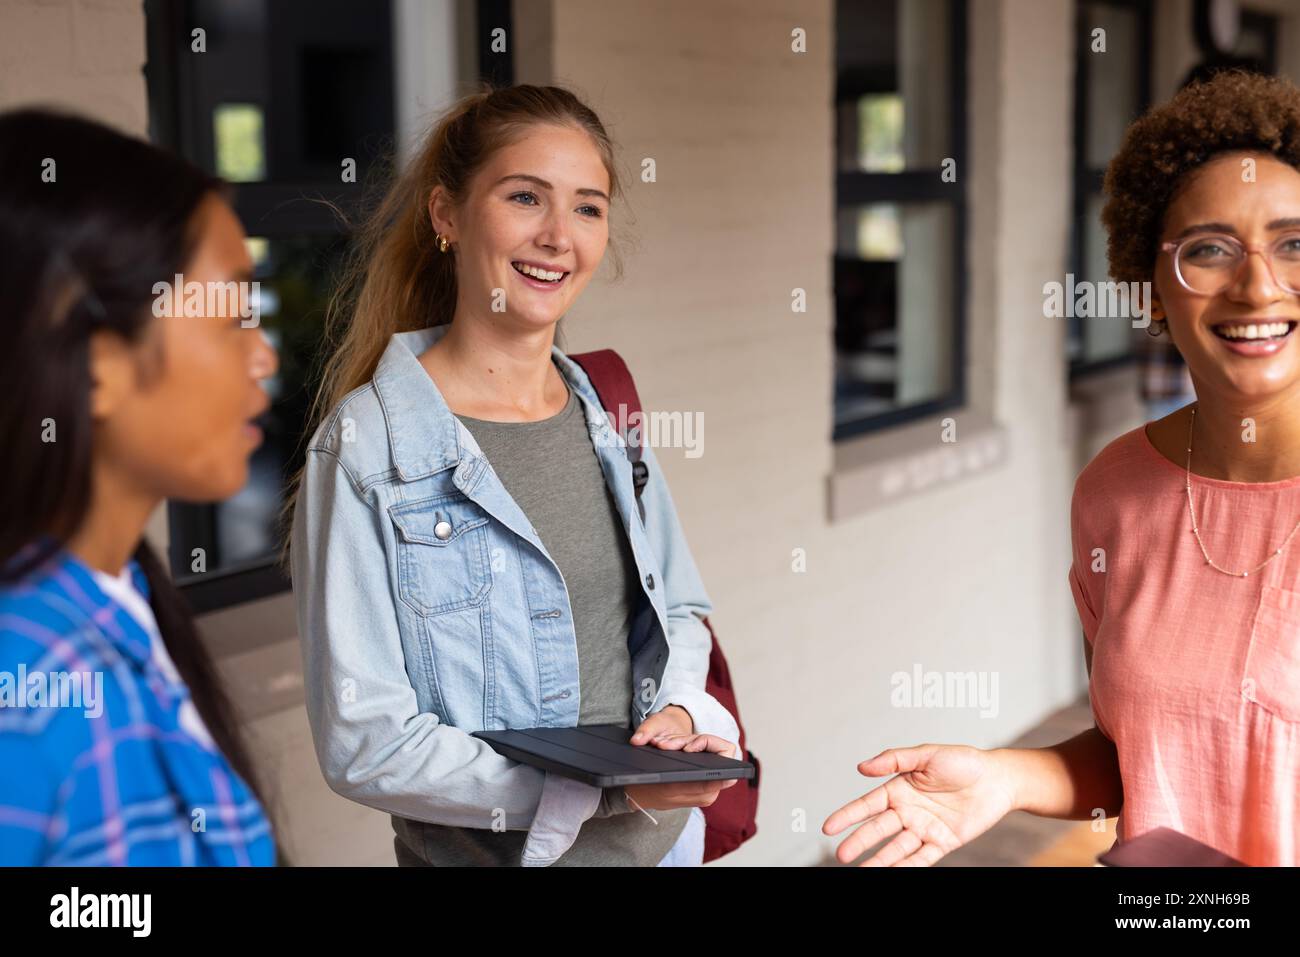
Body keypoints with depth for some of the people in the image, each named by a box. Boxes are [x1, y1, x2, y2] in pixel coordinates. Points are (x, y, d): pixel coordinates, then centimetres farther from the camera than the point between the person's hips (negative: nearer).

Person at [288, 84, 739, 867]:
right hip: (490, 848, -5)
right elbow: (363, 743, -18)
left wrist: (678, 711, -9)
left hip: (663, 834, 5)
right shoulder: (366, 446, -16)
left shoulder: (608, 422, 1)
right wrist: (606, 793, -23)